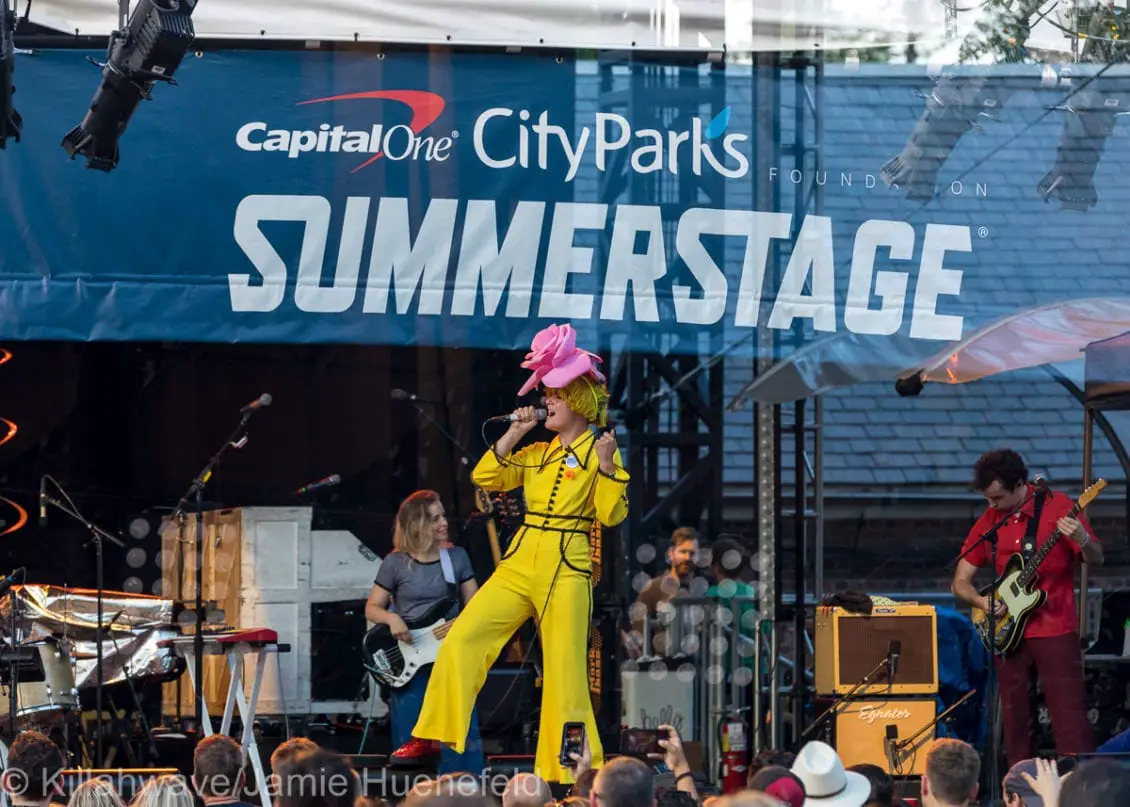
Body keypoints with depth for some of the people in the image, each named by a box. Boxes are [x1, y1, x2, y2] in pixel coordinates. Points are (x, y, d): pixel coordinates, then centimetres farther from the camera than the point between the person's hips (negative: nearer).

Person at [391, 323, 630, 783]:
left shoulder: (599, 452, -1)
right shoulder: (537, 454, 15)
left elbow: (612, 515, -9)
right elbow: (486, 477, 11)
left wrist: (606, 466, -22)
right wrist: (514, 434, 4)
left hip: (565, 571, -6)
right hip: (519, 565, 6)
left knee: (564, 672, -5)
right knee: (461, 638, -3)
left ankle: (573, 769, 3)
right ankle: (431, 738, 2)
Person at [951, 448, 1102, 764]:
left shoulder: (1057, 507, -5)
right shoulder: (989, 521, 8)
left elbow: (1096, 560, -6)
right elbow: (960, 581, 12)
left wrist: (1082, 541, -28)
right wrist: (981, 601, -9)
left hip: (1055, 629, -5)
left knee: (1069, 715, -9)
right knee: (1016, 721, 7)